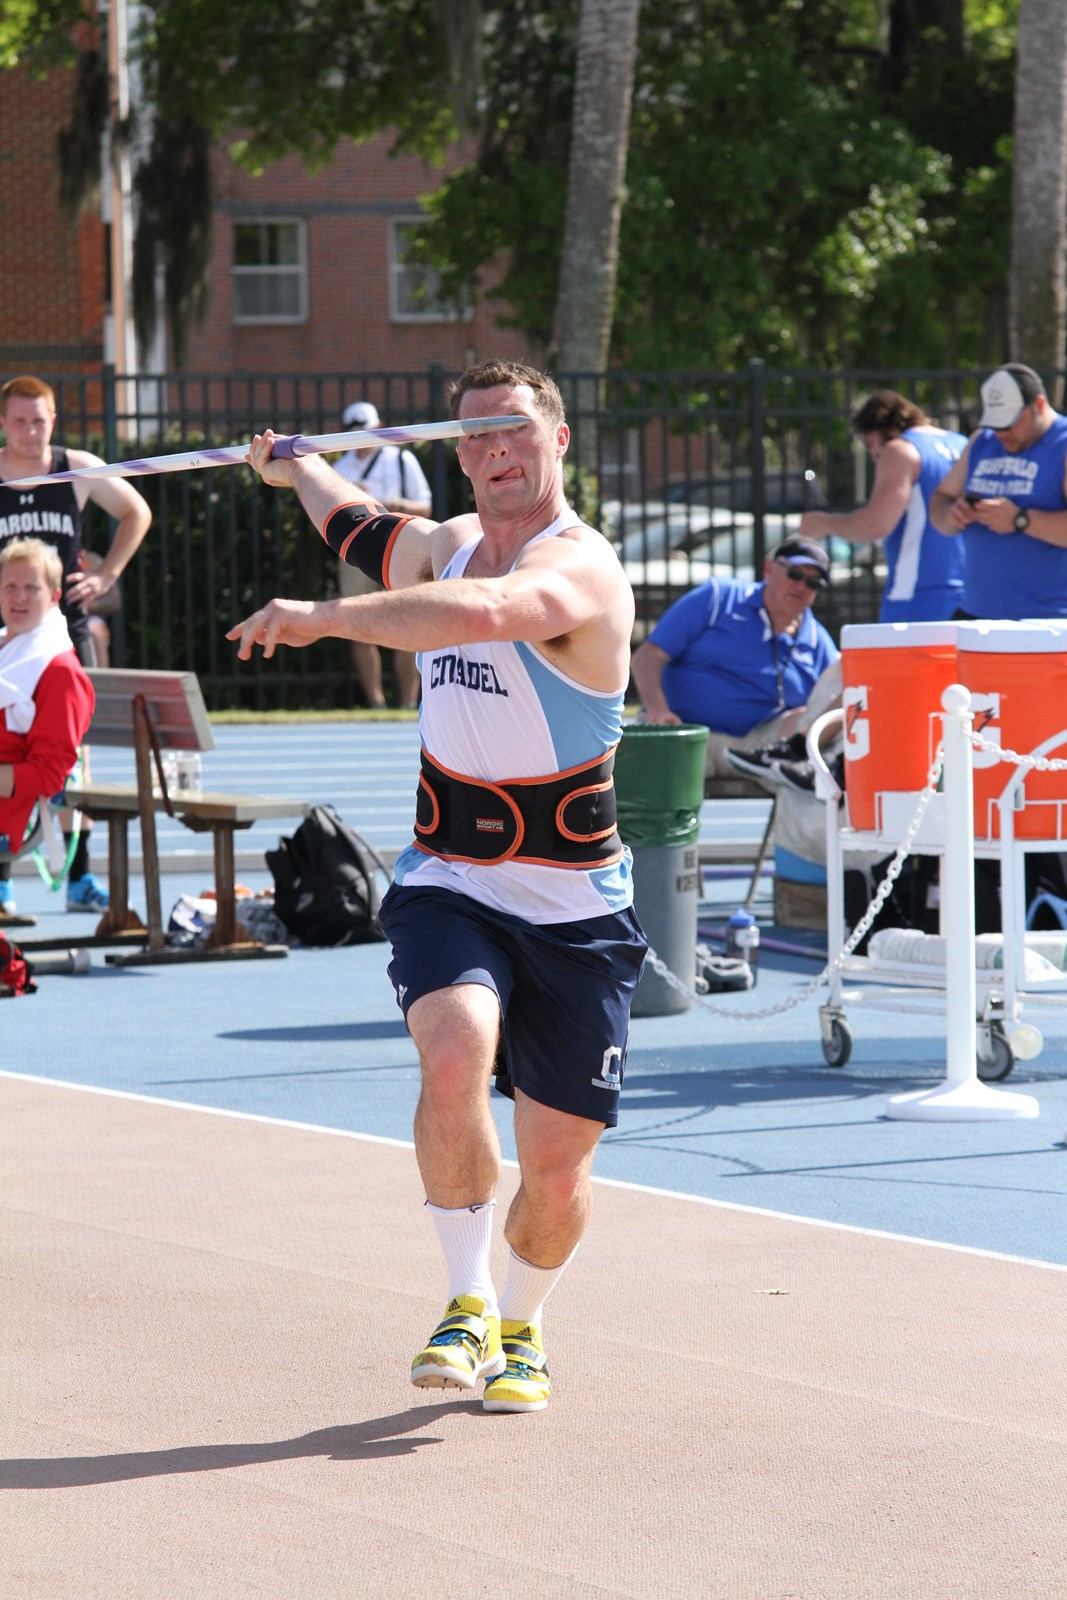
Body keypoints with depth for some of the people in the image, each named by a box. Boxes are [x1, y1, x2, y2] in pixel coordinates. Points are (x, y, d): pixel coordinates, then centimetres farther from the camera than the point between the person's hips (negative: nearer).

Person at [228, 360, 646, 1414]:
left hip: (573, 909, -4)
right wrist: (293, 468, 51)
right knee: (456, 1054, -28)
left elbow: (484, 610, -38)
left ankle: (521, 1326, 30)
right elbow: (361, 528, 35)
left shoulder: (579, 566, -14)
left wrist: (321, 617, -37)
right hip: (447, 886, 4)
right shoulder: (442, 545, 9)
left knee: (555, 1163, 1)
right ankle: (468, 1304, -13)